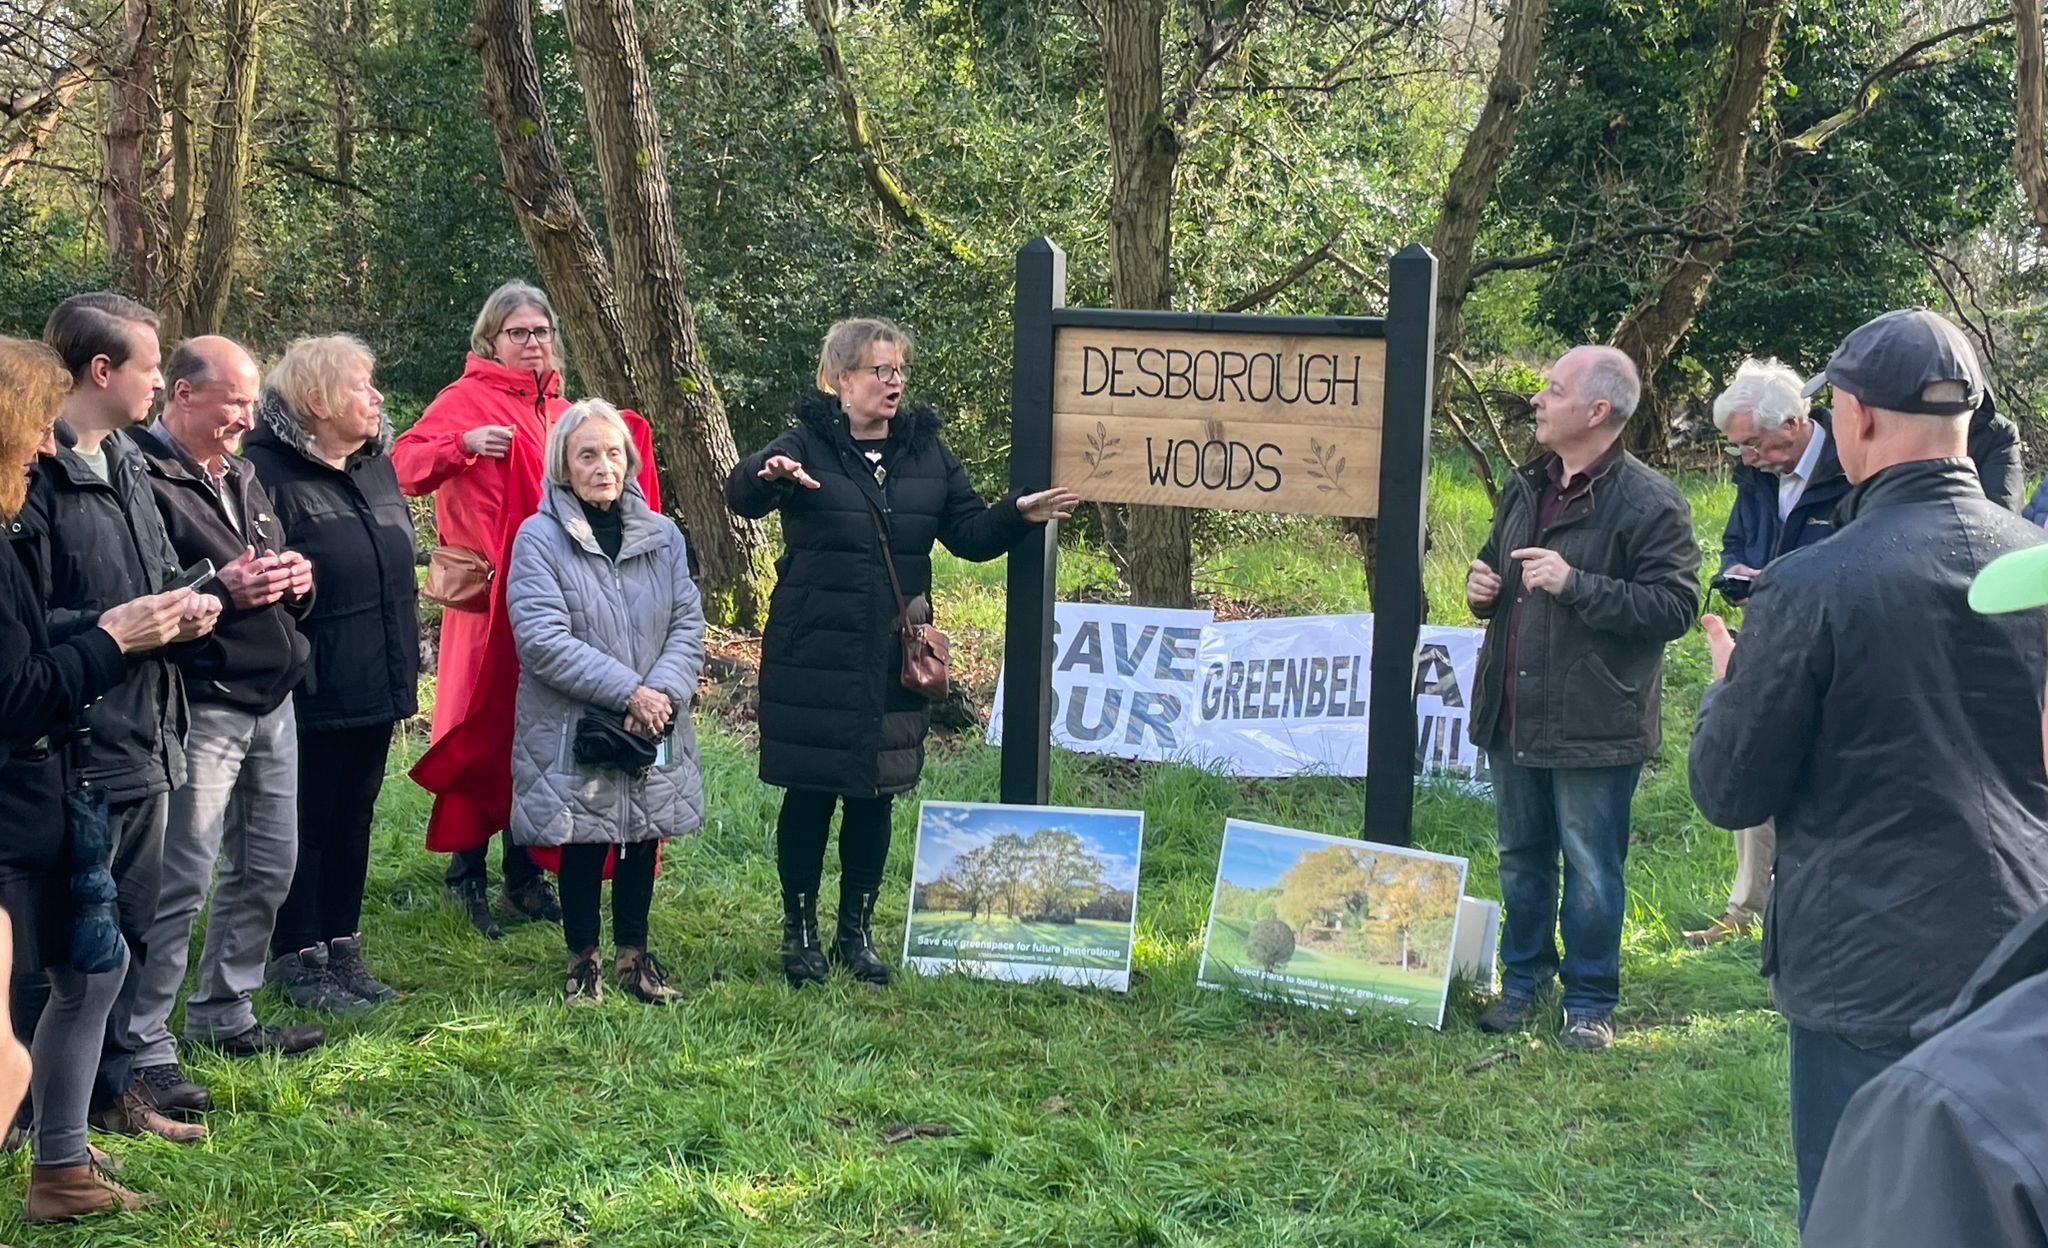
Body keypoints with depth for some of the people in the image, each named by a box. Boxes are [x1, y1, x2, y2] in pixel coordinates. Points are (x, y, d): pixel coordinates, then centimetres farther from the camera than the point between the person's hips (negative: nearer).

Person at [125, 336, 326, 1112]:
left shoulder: (242, 478, 16)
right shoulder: (146, 480, -13)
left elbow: (284, 586, 25)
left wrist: (296, 580, 3)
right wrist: (221, 591, -26)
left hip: (271, 701, 9)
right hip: (201, 709, -9)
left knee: (267, 868, 16)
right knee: (182, 884, -8)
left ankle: (223, 1014, 31)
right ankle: (143, 1049, 0)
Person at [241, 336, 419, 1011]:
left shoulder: (377, 466, 11)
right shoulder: (268, 471, -15)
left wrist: (403, 670, 20)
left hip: (375, 685, 8)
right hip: (311, 694, -8)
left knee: (354, 816, 15)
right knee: (306, 822, 3)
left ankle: (342, 948, 26)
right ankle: (299, 959, 15)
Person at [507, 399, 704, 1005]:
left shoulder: (663, 536, 5)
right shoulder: (539, 538, -9)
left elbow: (688, 624, 2)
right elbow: (542, 638, -17)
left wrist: (663, 690, -17)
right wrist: (627, 690, -20)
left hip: (652, 730, 4)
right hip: (572, 729, -4)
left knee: (643, 840, 11)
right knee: (582, 845, 5)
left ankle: (634, 952, 28)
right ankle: (584, 960, 22)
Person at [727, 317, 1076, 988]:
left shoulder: (926, 452, 9)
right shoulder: (808, 446, -7)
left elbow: (968, 531, 10)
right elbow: (740, 494, -23)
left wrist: (1020, 514, -9)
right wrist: (769, 476, -46)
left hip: (894, 660, 4)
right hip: (814, 658, -4)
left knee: (874, 796, 10)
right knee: (810, 793, 3)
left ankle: (857, 929, 23)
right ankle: (800, 929, 17)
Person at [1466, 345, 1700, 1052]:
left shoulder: (1648, 503, -13)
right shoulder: (1527, 488, 12)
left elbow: (1674, 606, -20)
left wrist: (1575, 584, -24)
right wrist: (1482, 588, 4)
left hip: (1594, 723, -7)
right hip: (1513, 717, 7)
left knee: (1591, 872, 3)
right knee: (1521, 860, 17)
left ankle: (1590, 1004, 16)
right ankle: (1523, 981, 32)